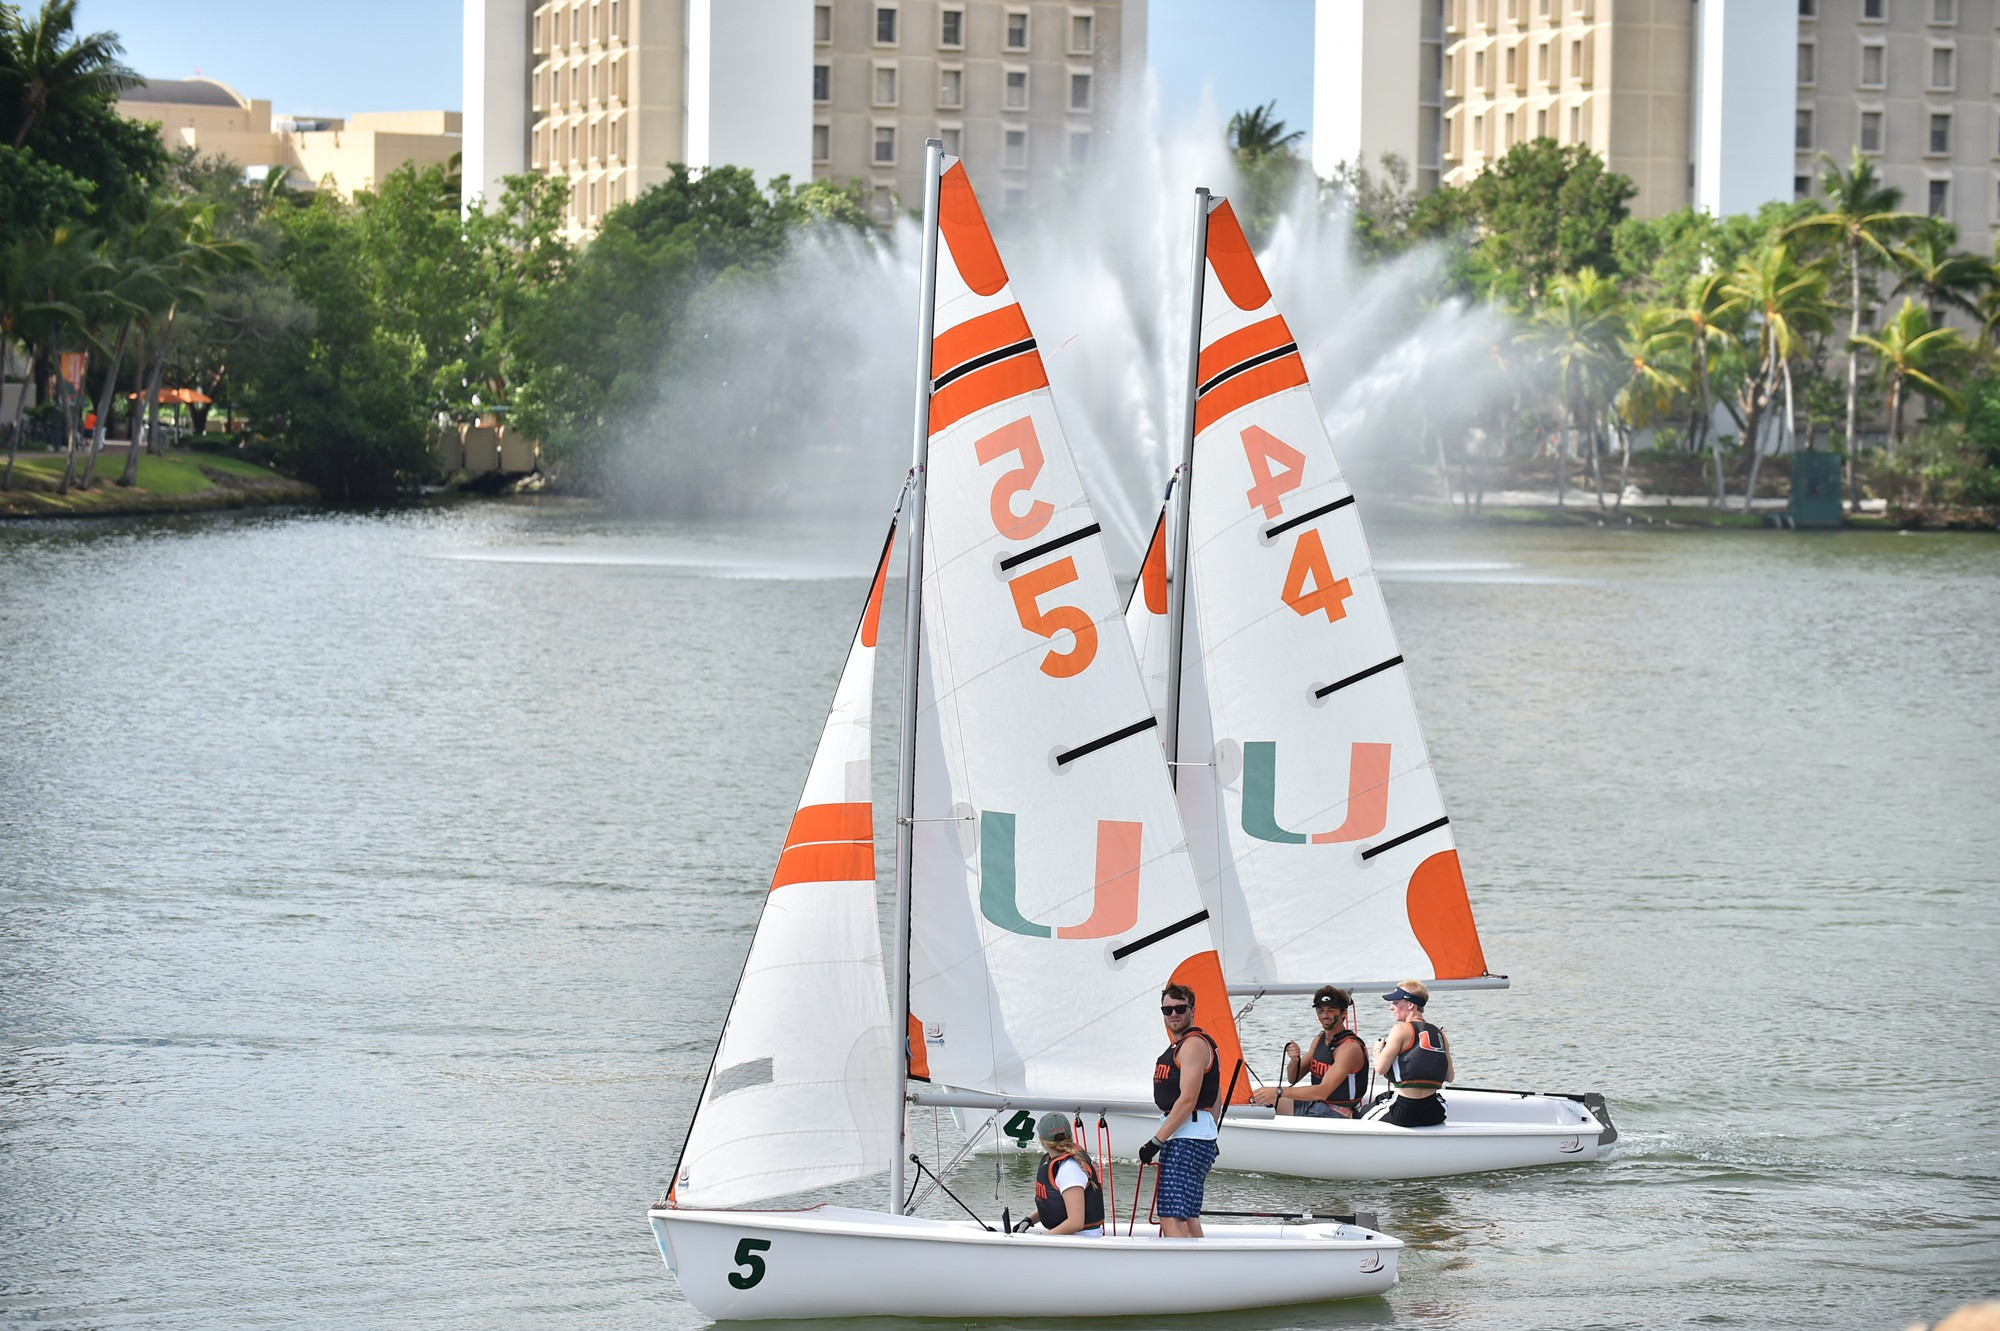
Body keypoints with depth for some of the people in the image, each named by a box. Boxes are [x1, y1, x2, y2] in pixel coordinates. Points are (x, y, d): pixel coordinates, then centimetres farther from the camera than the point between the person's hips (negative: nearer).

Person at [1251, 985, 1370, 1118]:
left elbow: (1323, 1091, -26)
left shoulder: (1350, 1047, -17)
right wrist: (1295, 1060, -10)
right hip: (1313, 1105, 9)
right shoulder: (1320, 1039, 11)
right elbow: (1292, 1079, 15)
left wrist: (1278, 1091, -30)